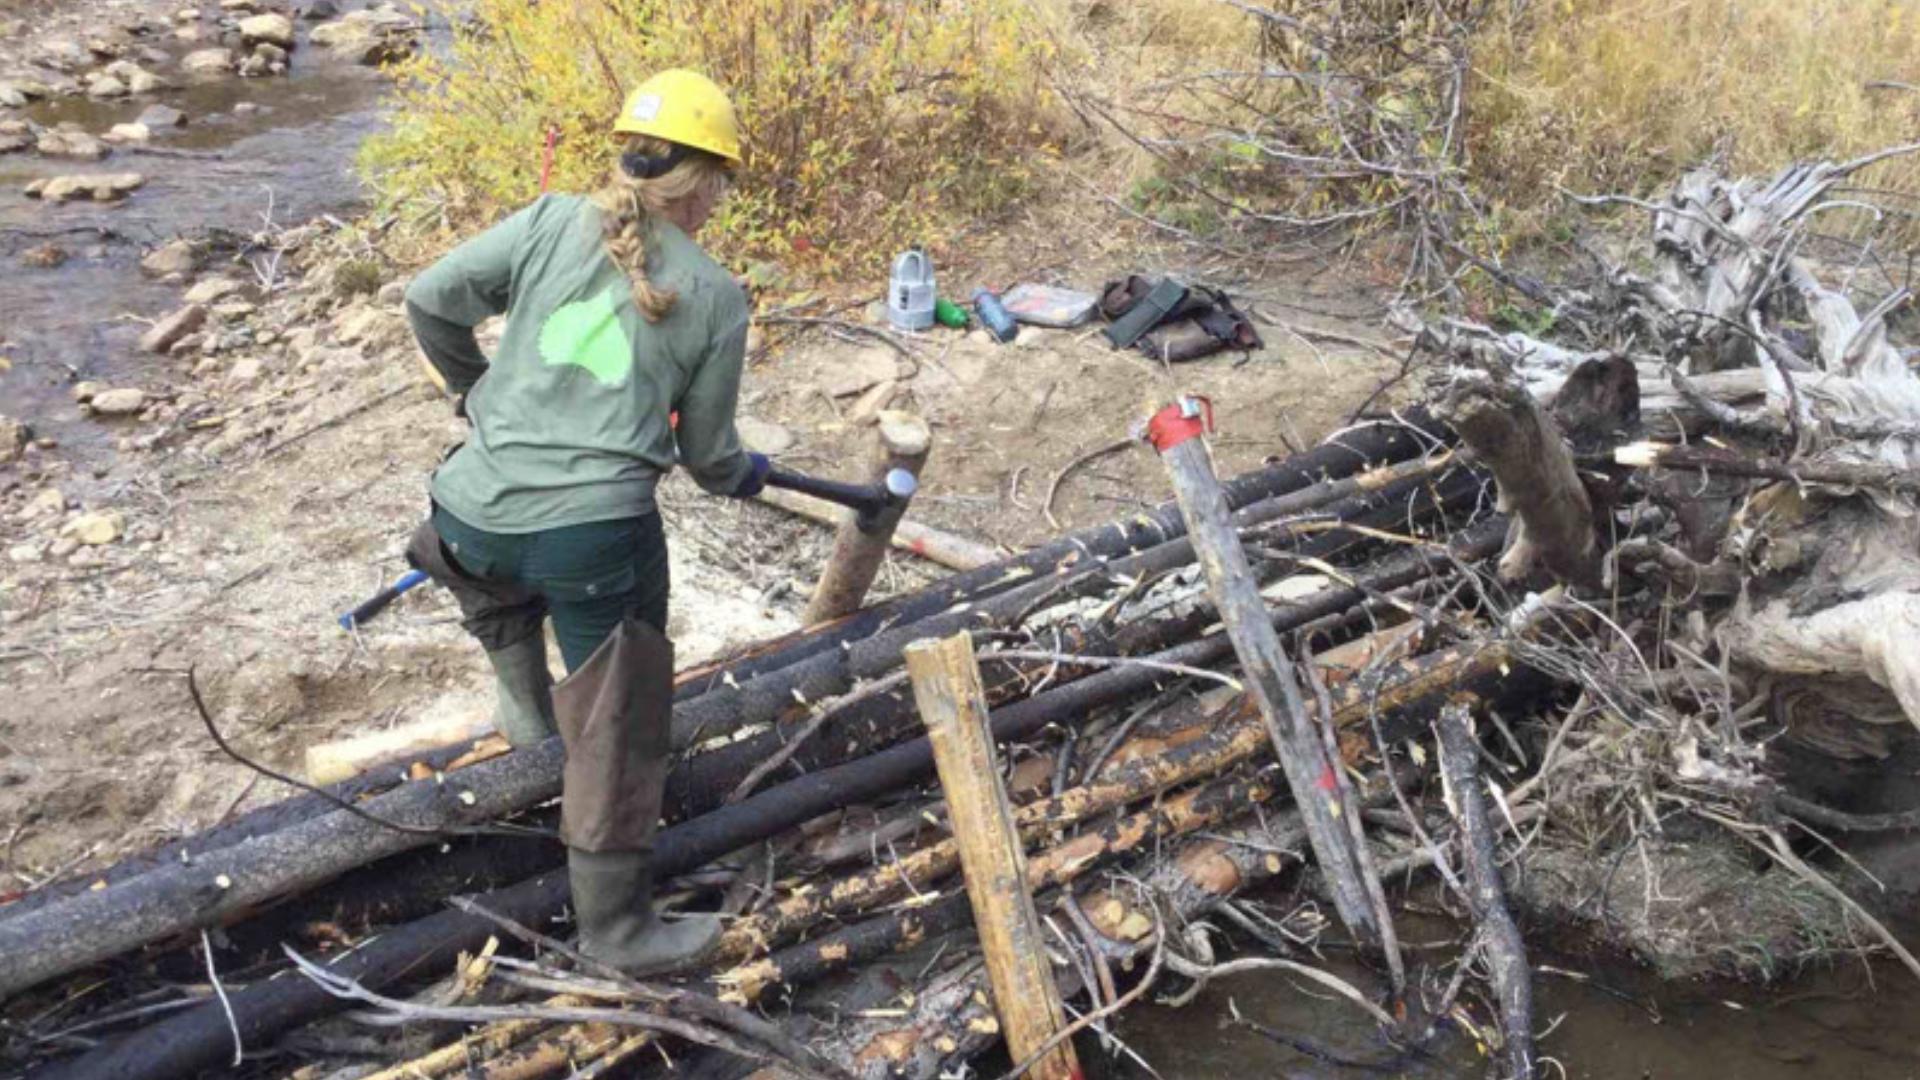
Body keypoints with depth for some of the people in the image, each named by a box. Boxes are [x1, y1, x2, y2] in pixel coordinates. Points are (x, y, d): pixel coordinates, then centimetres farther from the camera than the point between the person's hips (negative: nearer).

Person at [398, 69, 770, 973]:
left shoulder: (553, 223, 4)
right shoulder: (716, 298, 3)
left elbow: (430, 300, 5)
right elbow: (706, 449, 11)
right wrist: (746, 476, 35)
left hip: (478, 519, 3)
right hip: (598, 534, -2)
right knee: (615, 729, 10)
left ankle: (526, 709, 48)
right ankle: (615, 927, 21)